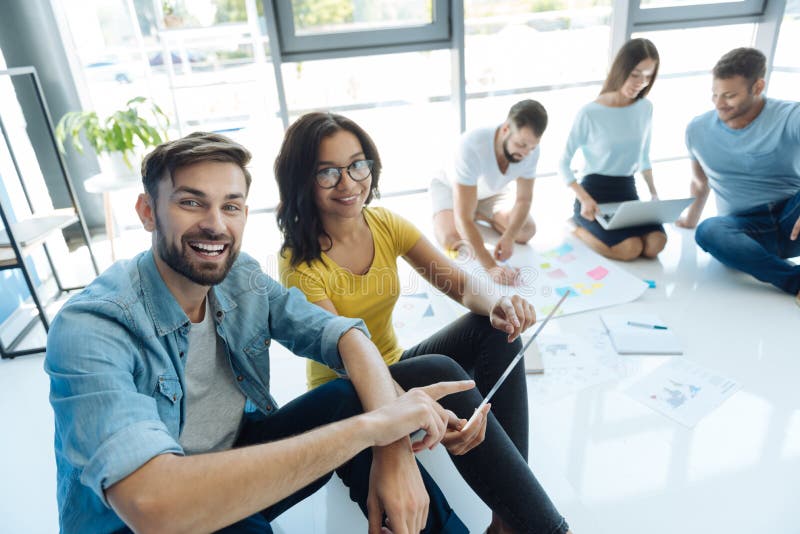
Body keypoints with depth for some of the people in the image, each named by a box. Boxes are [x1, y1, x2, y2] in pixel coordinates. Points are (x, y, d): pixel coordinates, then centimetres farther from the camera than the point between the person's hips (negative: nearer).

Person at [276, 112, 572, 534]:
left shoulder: (386, 225, -5)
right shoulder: (300, 262, -20)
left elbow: (461, 284, -10)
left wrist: (496, 304, -34)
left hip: (394, 368, 6)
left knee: (494, 328, -18)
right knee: (438, 369, -35)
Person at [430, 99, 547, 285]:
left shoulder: (530, 149, -27)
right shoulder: (472, 145, -44)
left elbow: (524, 199, -16)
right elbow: (463, 217, -45)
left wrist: (508, 237, -36)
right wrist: (491, 266, -50)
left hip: (492, 192, 4)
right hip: (451, 187, -4)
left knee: (527, 231, -15)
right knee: (451, 239, -29)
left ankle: (481, 215, 12)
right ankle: (442, 217, 6)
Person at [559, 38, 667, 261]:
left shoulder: (645, 108, 4)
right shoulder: (590, 113, -13)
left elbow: (644, 157, 18)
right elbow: (564, 162, -9)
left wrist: (654, 193, 6)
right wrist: (584, 199, -21)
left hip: (628, 191, 6)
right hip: (595, 191, -5)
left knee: (655, 244, -18)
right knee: (630, 249, -25)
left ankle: (591, 228, 5)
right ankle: (578, 227, 0)